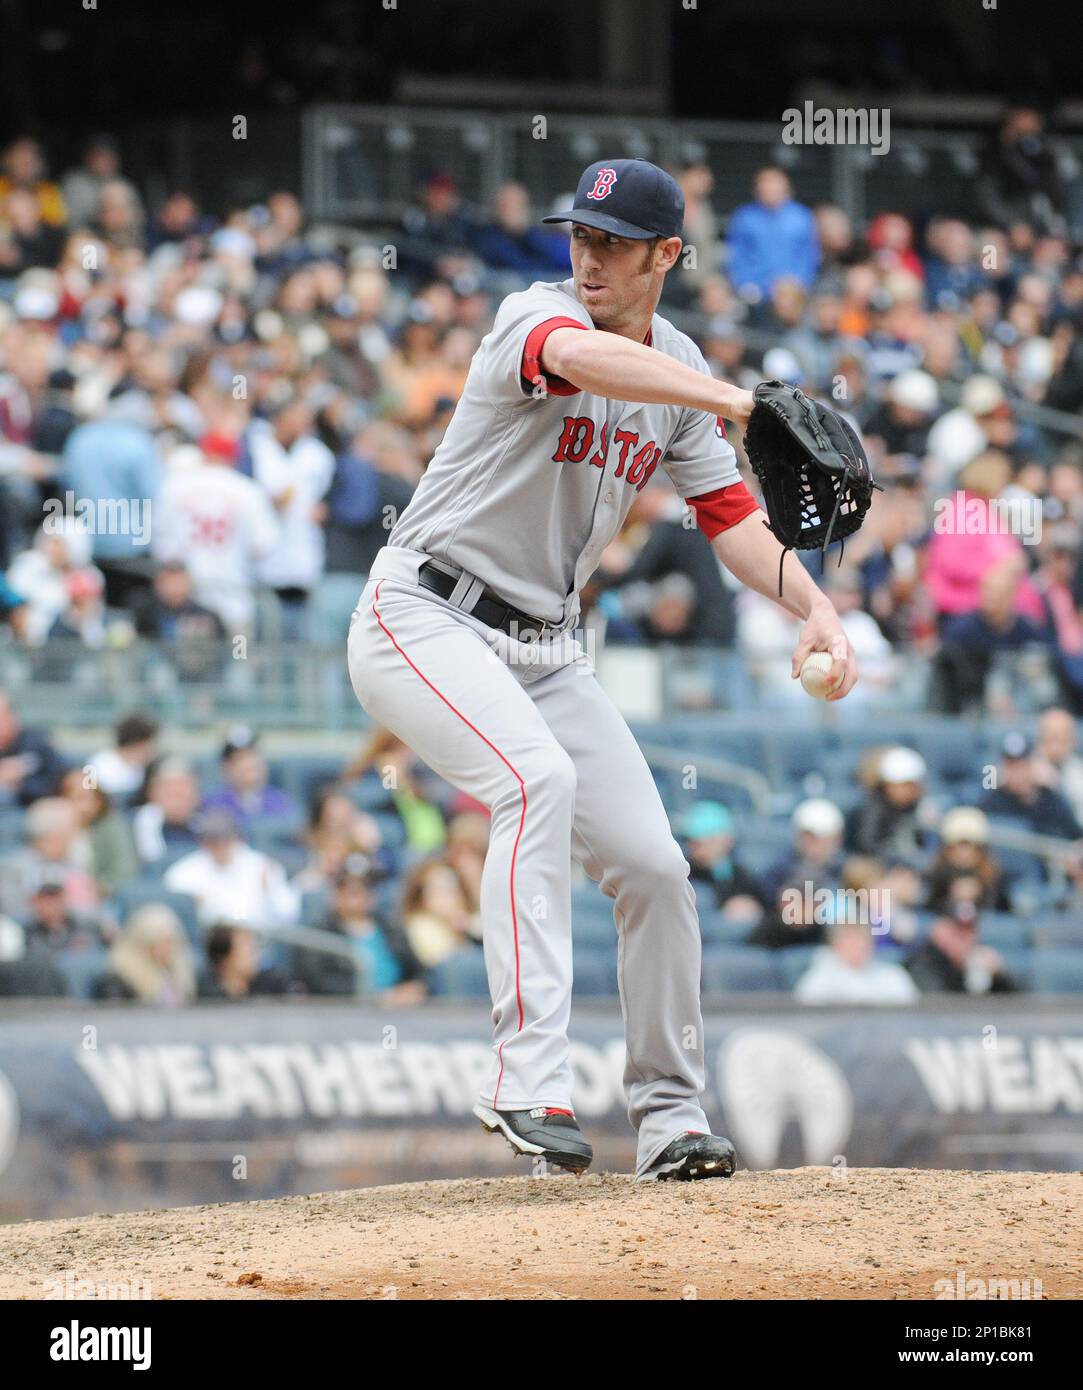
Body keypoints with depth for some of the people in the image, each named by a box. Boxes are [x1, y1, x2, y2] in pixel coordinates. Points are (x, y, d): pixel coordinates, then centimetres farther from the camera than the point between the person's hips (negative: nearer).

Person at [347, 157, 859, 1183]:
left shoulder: (676, 365, 6)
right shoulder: (537, 317, -17)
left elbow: (729, 515, 6)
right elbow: (584, 359, -42)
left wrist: (815, 609, -12)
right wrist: (738, 401, -56)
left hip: (541, 650, 7)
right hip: (421, 623, -7)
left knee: (652, 863, 0)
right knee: (539, 779, -32)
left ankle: (670, 1118, 14)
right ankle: (528, 1078, -37)